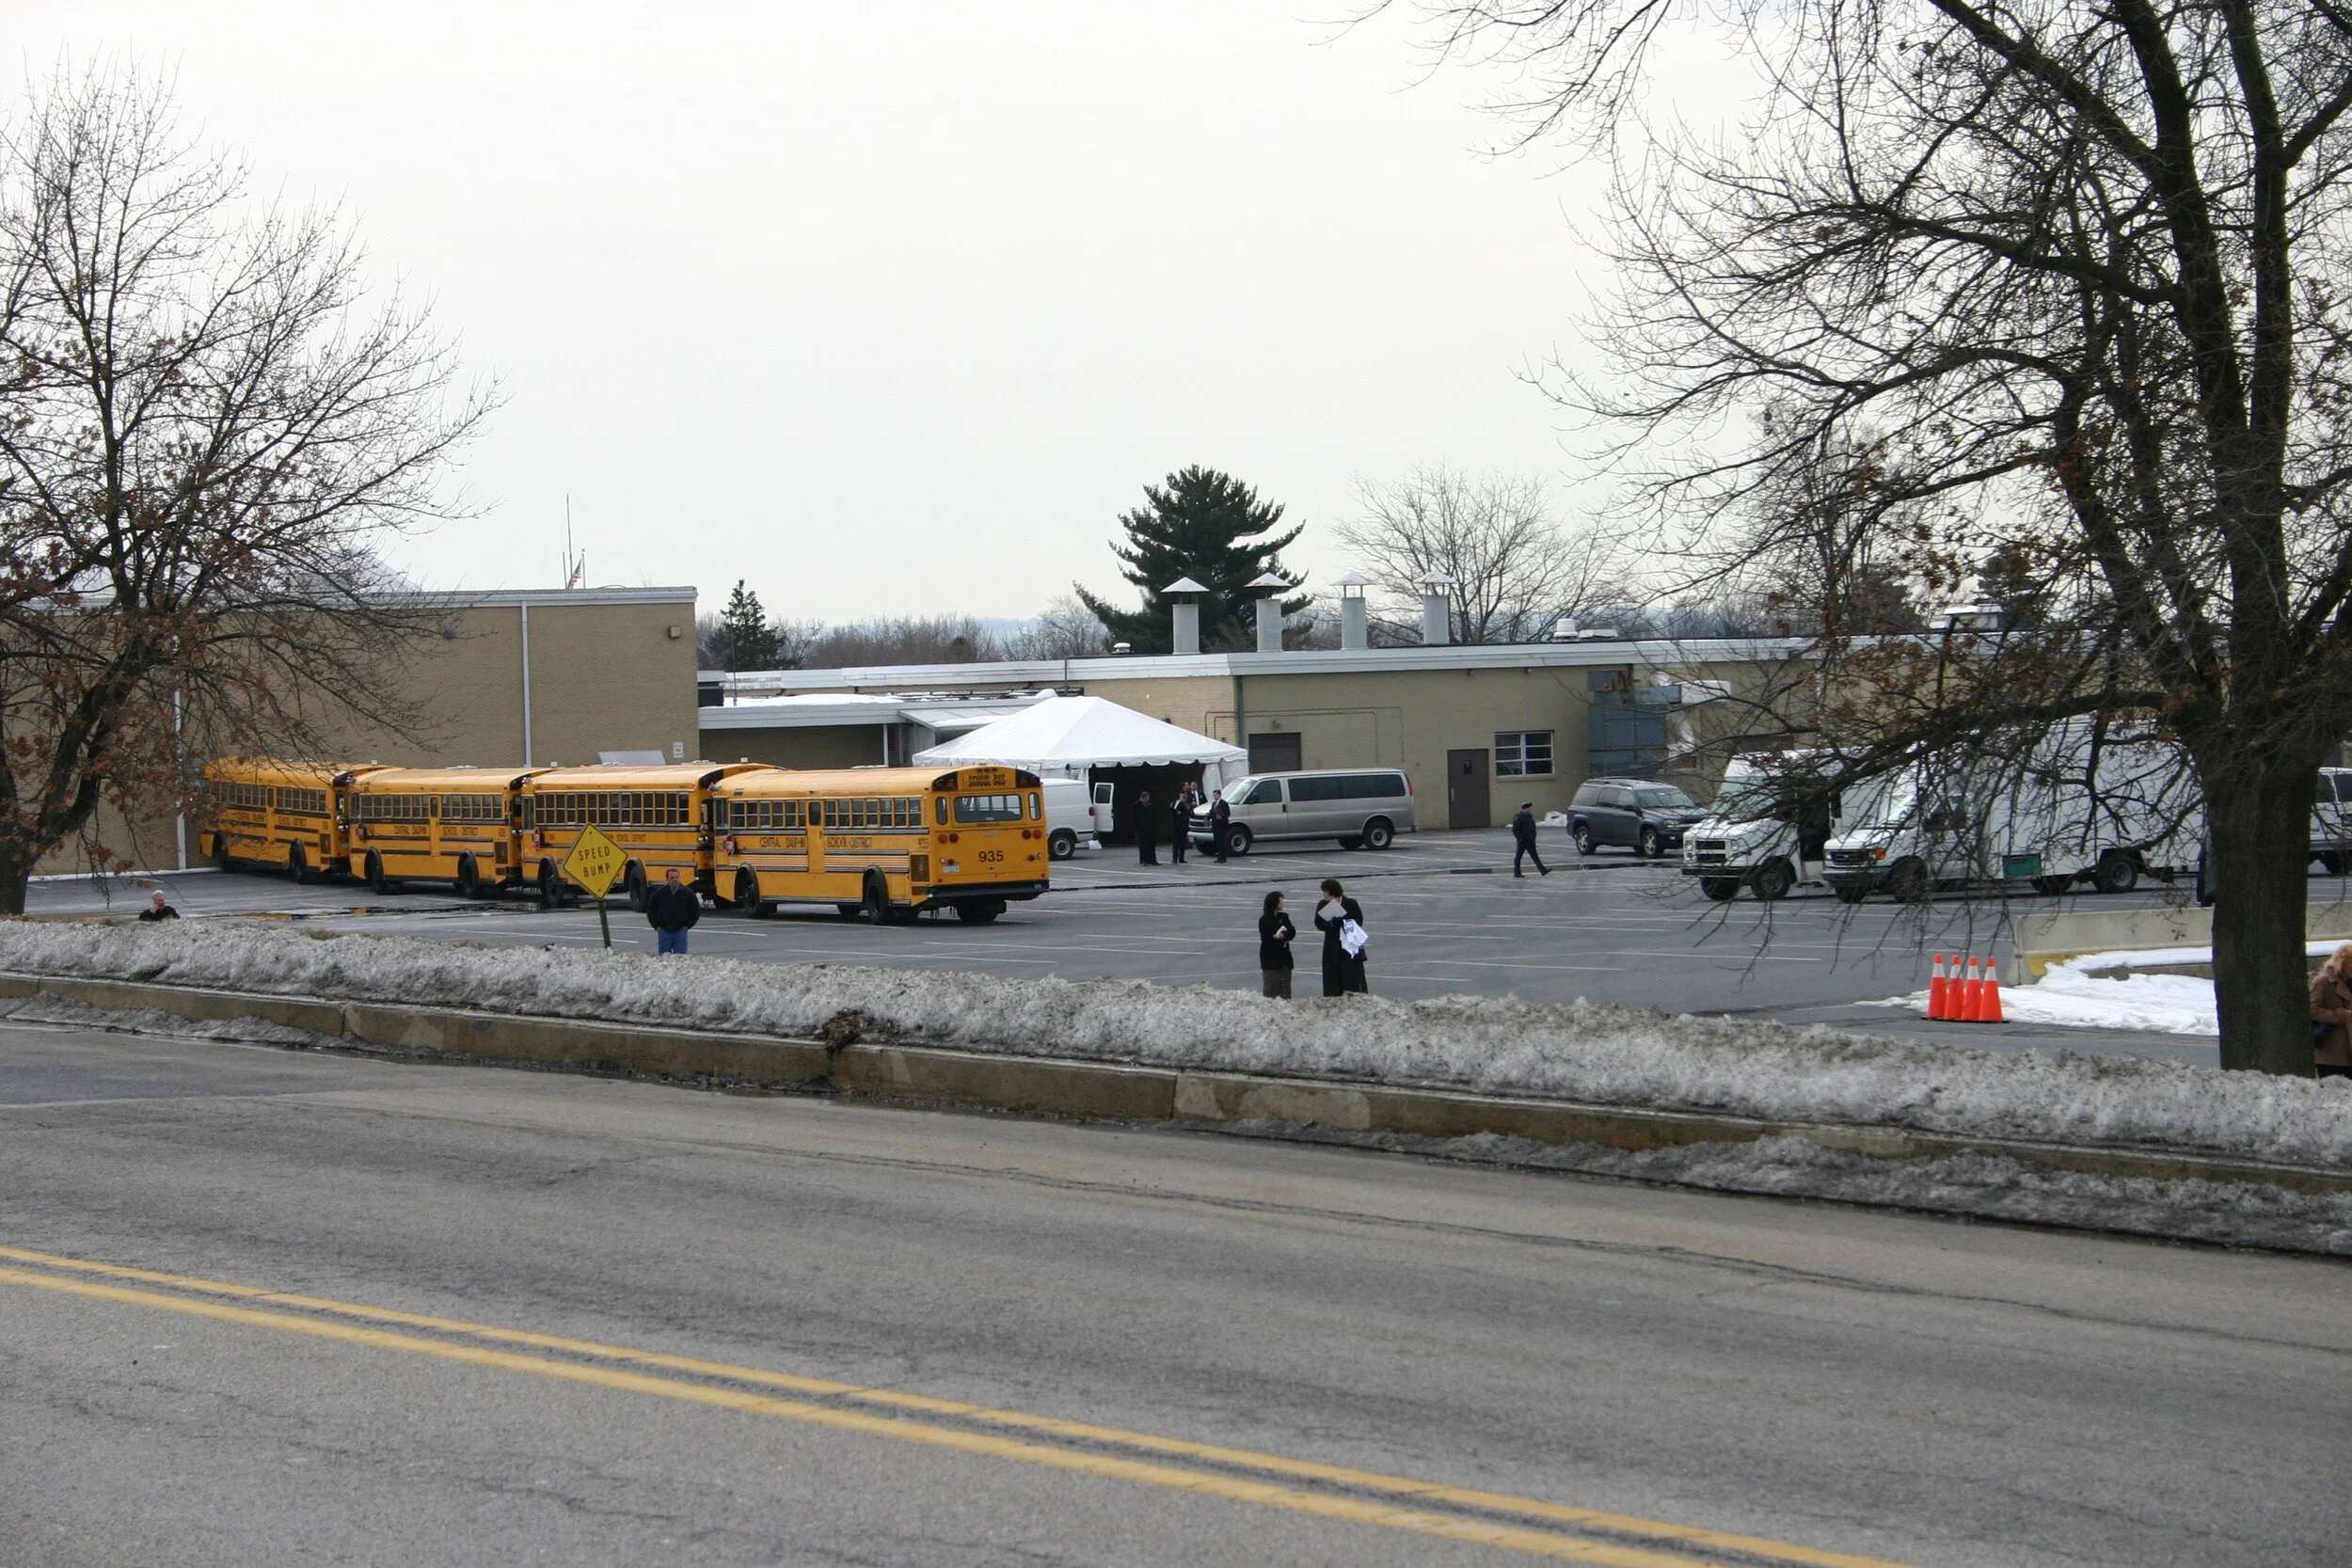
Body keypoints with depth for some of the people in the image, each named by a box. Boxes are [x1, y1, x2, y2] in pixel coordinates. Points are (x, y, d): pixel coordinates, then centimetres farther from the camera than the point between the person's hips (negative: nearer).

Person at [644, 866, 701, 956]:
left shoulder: (687, 893, 0)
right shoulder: (659, 893, 1)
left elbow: (696, 911, 9)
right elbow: (650, 910, 12)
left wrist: (688, 925, 3)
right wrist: (656, 926, 5)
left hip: (680, 931, 0)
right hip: (664, 932, 0)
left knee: (681, 957, -3)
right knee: (664, 957, -1)